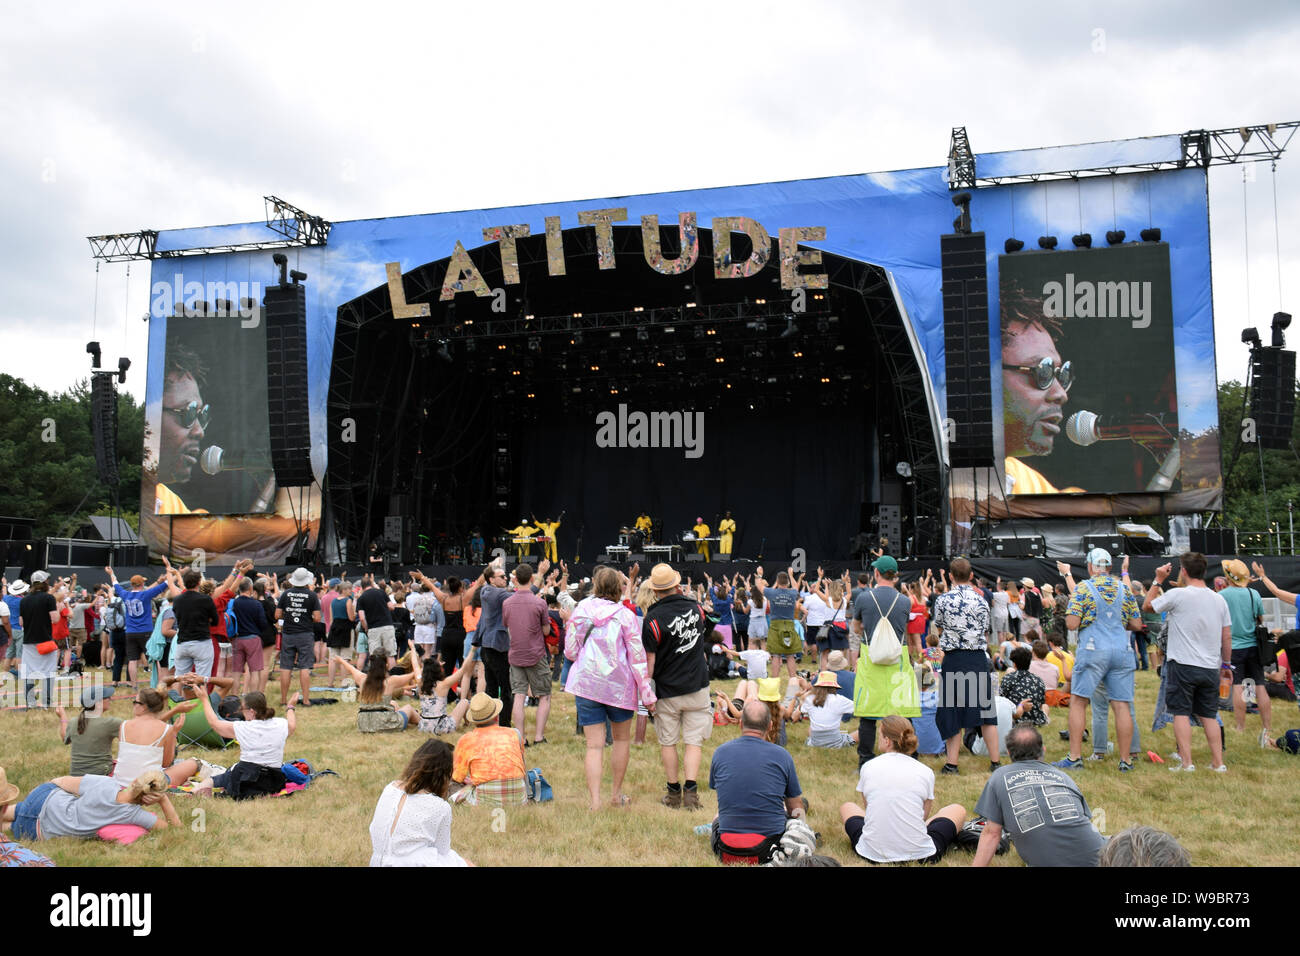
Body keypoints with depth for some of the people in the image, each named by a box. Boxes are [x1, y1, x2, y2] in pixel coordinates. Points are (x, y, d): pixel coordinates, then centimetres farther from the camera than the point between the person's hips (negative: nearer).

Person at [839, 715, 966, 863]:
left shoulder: (867, 768, -1)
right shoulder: (926, 772, -2)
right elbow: (924, 816, 10)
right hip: (918, 853, -1)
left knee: (846, 807, 32)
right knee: (959, 810, 22)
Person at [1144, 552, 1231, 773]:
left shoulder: (1178, 594, -11)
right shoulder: (1219, 599, 5)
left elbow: (1148, 605, 3)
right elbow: (1227, 636, 10)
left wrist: (1158, 580, 11)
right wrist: (1226, 663, 20)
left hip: (1182, 664, -5)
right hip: (1210, 667, 5)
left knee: (1181, 713, 1)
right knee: (1209, 715, 12)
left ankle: (1186, 761, -2)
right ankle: (1218, 762, 13)